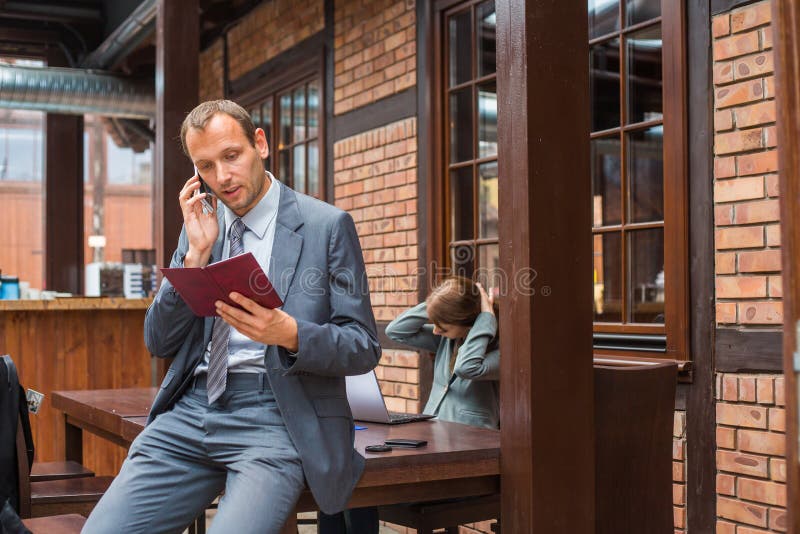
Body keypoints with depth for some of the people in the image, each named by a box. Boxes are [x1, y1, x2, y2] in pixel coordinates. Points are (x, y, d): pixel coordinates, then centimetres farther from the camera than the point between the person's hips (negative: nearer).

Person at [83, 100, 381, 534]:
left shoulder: (327, 225, -1)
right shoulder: (201, 225, 14)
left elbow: (364, 348, -2)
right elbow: (159, 343, 10)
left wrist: (288, 333, -21)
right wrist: (196, 253, -3)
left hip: (275, 414, -4)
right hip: (191, 410, 4)